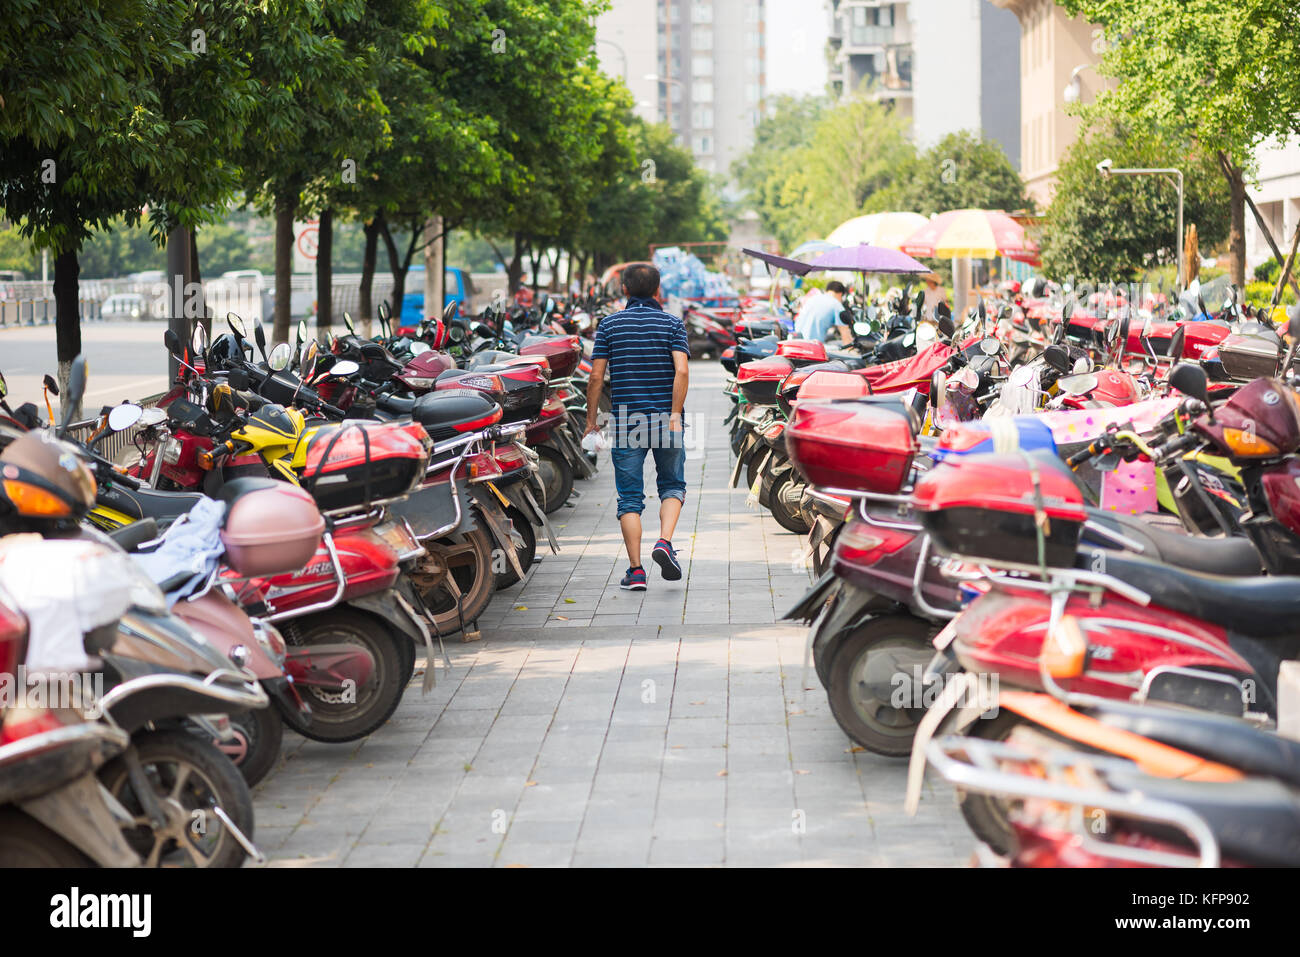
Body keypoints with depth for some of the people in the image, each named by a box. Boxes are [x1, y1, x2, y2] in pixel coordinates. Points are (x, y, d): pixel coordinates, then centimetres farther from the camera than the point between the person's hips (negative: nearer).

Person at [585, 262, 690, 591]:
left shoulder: (609, 324, 3)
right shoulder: (672, 324, 1)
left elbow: (596, 375, -1)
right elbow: (681, 371, -13)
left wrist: (591, 419, 7)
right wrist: (674, 415, -12)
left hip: (626, 421, 0)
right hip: (665, 419, 0)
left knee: (630, 497, 5)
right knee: (672, 486, 16)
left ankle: (636, 571, 0)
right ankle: (665, 542, -8)